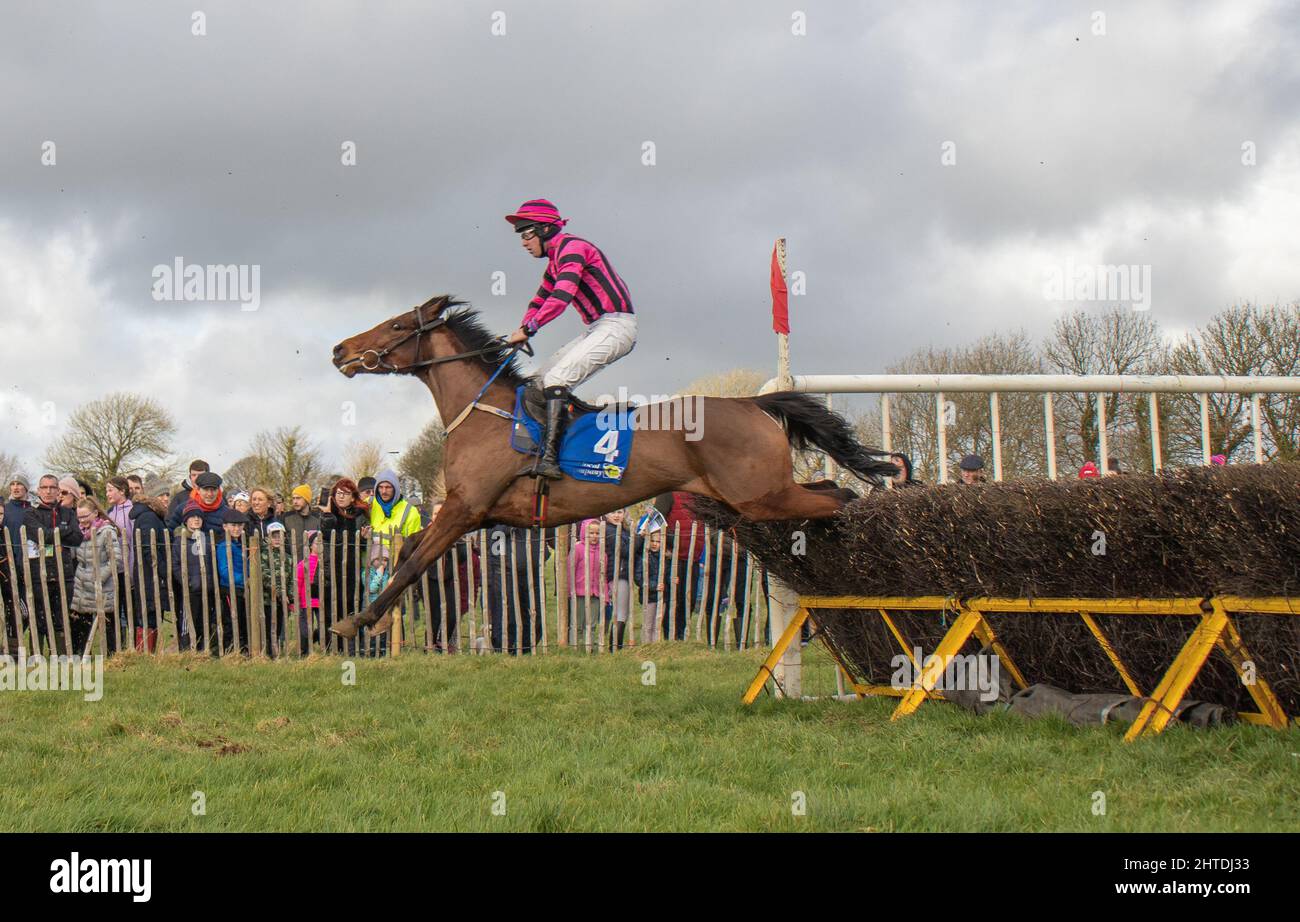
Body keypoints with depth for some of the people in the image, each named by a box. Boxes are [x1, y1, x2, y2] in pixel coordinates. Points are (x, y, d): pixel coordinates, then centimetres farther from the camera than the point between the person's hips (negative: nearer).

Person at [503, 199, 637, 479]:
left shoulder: (572, 248, -12)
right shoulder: (555, 260, 19)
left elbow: (561, 298, -24)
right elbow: (540, 301, 27)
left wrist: (528, 329, -20)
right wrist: (520, 334, 12)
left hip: (615, 325, -10)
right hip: (598, 329, 10)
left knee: (557, 377, -23)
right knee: (543, 377, 9)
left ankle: (549, 458, -31)